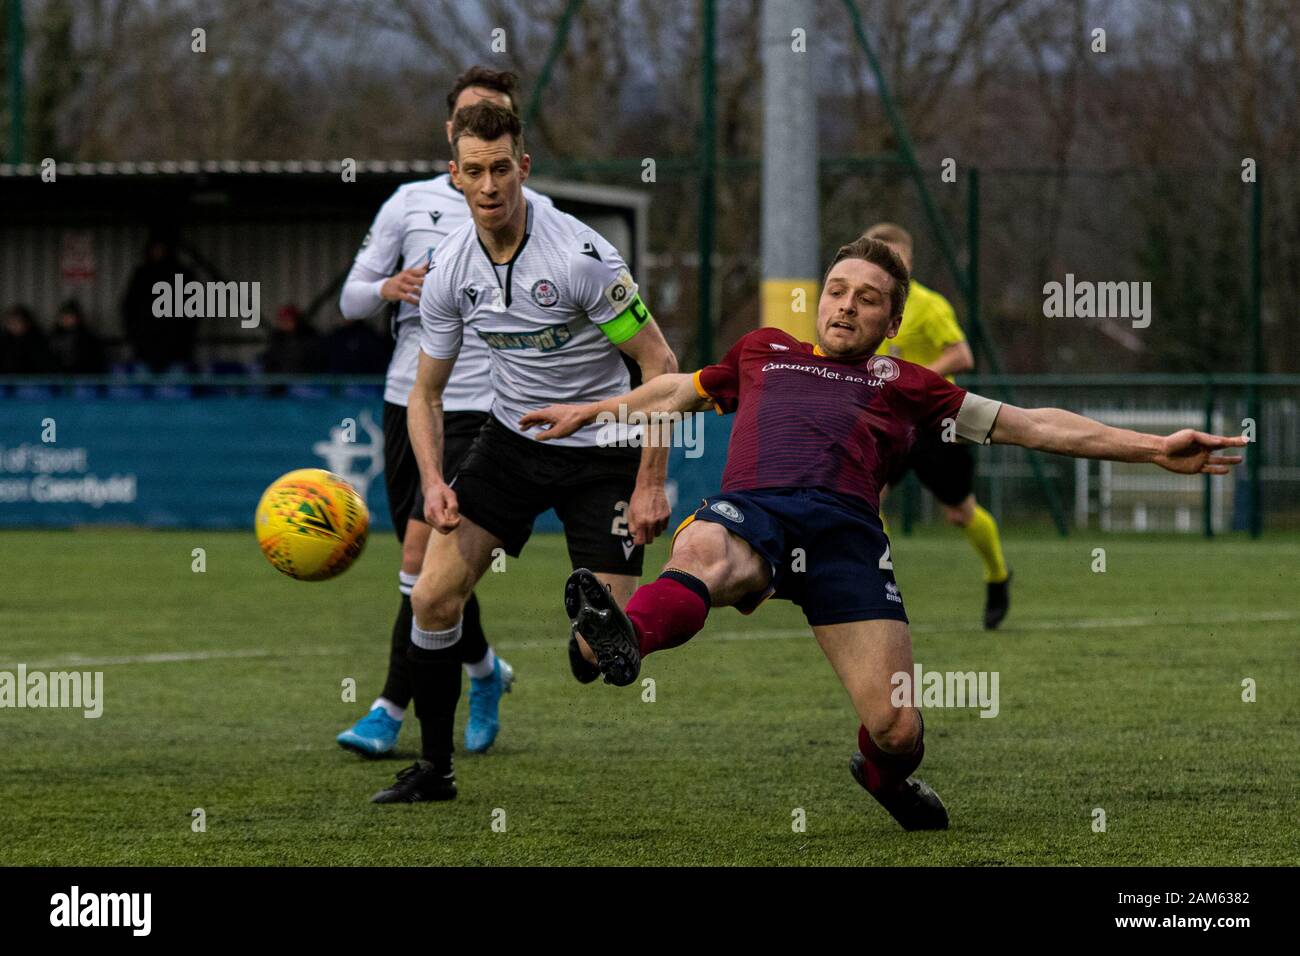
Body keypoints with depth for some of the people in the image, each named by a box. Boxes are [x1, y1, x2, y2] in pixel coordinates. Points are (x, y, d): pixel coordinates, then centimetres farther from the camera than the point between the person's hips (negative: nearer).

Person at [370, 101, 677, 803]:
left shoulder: (580, 256, -23)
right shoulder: (449, 270, -7)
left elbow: (659, 364, -16)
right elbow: (425, 391, 6)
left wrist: (650, 483, -19)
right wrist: (434, 482, -11)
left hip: (601, 449, -4)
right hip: (511, 437, 5)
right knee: (433, 594, -5)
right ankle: (434, 767, 8)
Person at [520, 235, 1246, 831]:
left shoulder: (905, 385, 29)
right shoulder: (764, 352, 35)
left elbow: (1032, 426, 26)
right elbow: (680, 391, 52)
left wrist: (1153, 449, 20)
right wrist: (588, 412, 58)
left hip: (845, 528, 0)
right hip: (751, 508, 0)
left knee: (896, 729, -15)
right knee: (701, 551, -40)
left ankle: (886, 774, 23)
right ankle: (625, 640, -73)